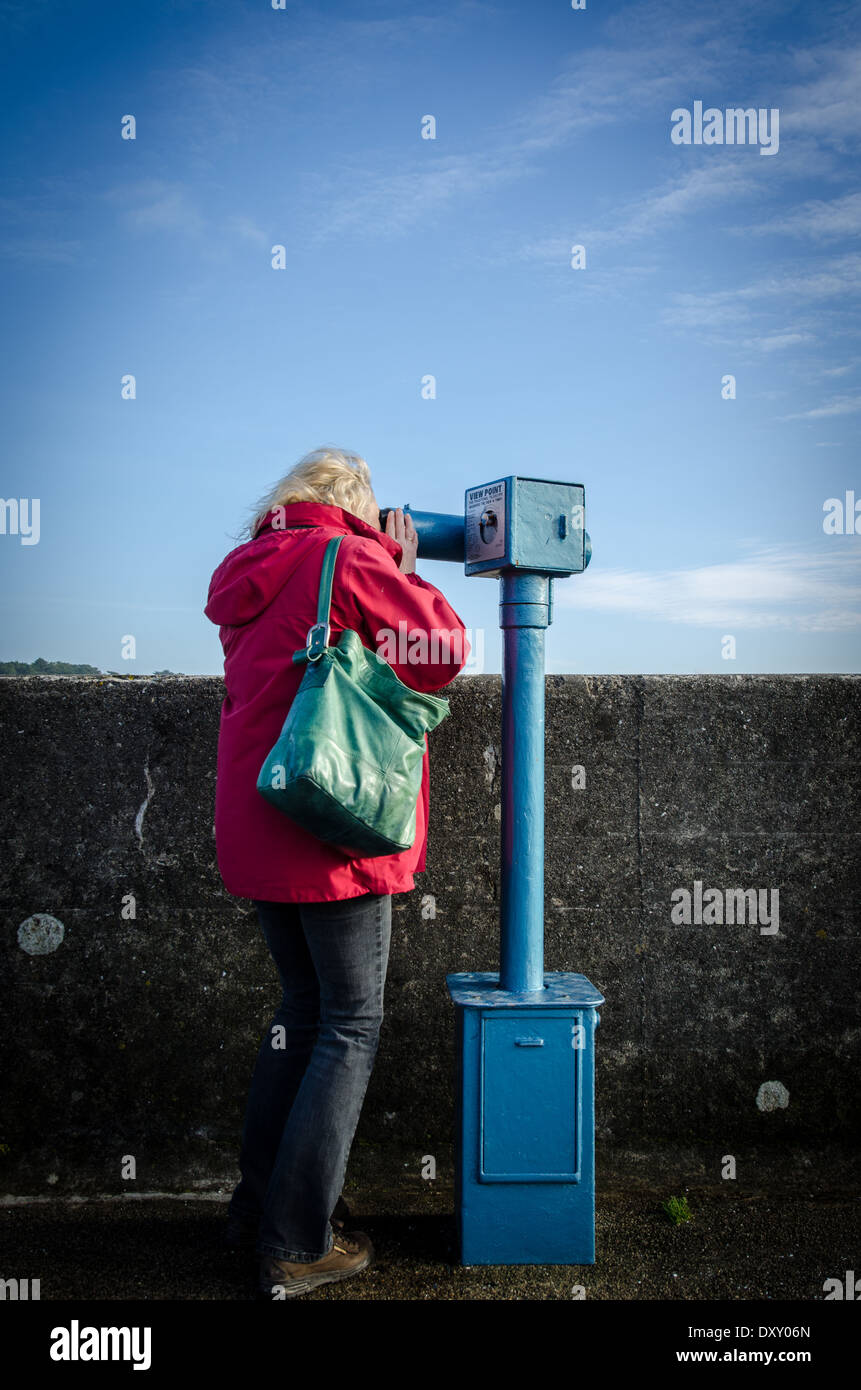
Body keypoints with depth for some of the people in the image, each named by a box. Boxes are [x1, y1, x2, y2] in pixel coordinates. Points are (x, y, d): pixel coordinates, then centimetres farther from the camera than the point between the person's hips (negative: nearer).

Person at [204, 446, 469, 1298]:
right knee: (350, 1028, 3)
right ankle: (296, 1247, 7)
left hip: (255, 833, 8)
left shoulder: (249, 573, 13)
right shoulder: (349, 561, -10)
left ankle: (258, 1202, 30)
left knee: (303, 1008, 21)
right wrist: (399, 563, 6)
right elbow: (443, 653, -6)